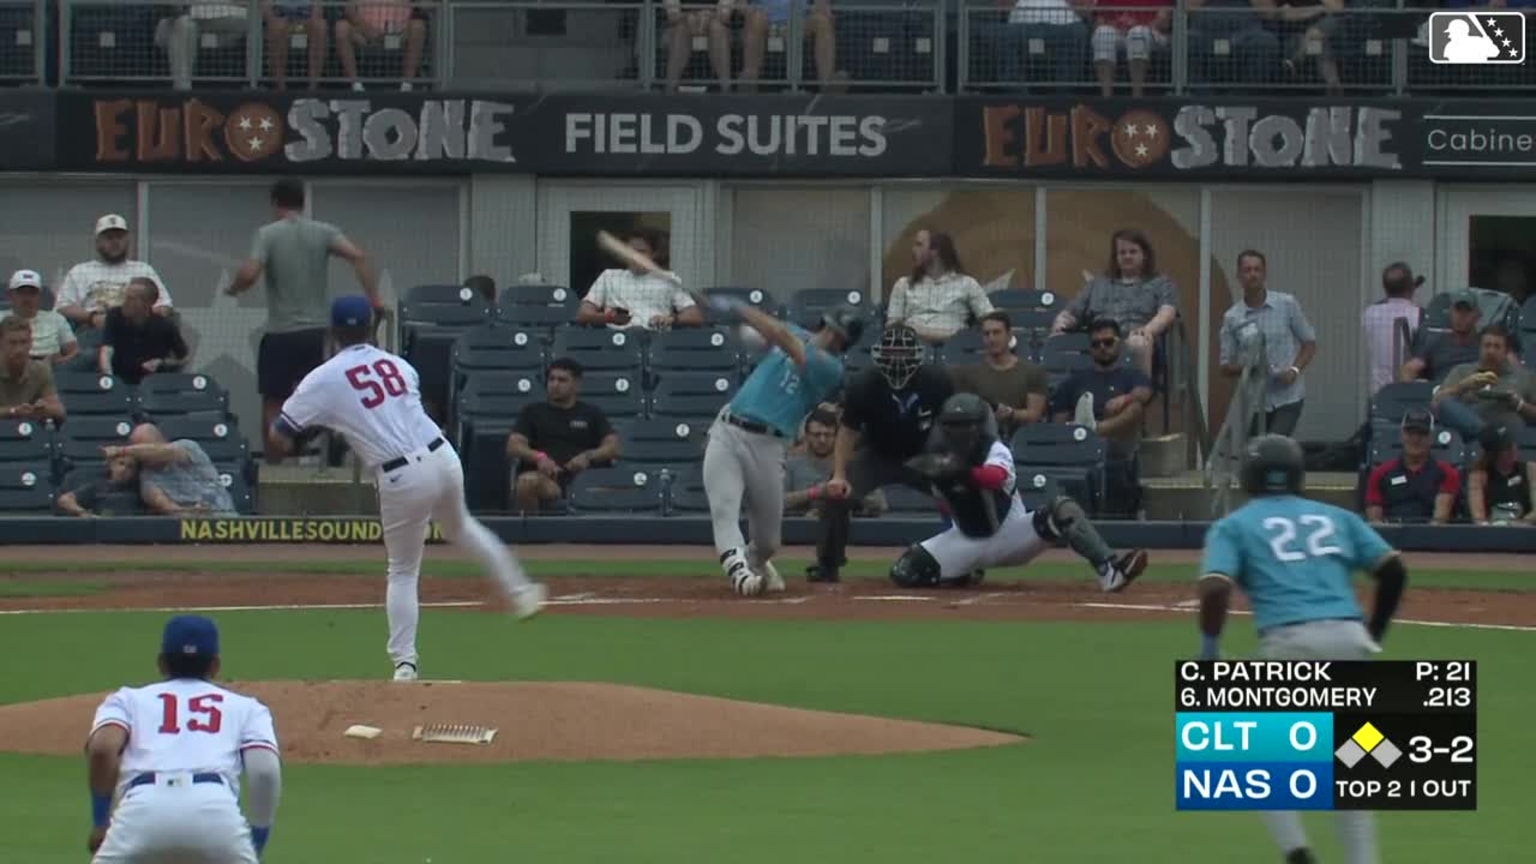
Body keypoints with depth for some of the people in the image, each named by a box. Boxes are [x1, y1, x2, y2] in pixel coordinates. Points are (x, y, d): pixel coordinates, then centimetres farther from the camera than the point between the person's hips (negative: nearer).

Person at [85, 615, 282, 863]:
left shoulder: (128, 698, 29)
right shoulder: (245, 707, 29)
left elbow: (102, 748, 7)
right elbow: (265, 771, 10)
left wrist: (99, 821, 16)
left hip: (143, 808, 0)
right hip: (216, 810, 0)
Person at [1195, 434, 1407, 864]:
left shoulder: (1234, 525, 14)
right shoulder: (1337, 517, 23)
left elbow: (1215, 588, -4)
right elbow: (1393, 568, 13)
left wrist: (1208, 647, 5)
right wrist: (1375, 634, 22)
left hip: (1289, 640, -3)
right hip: (1348, 636, 3)